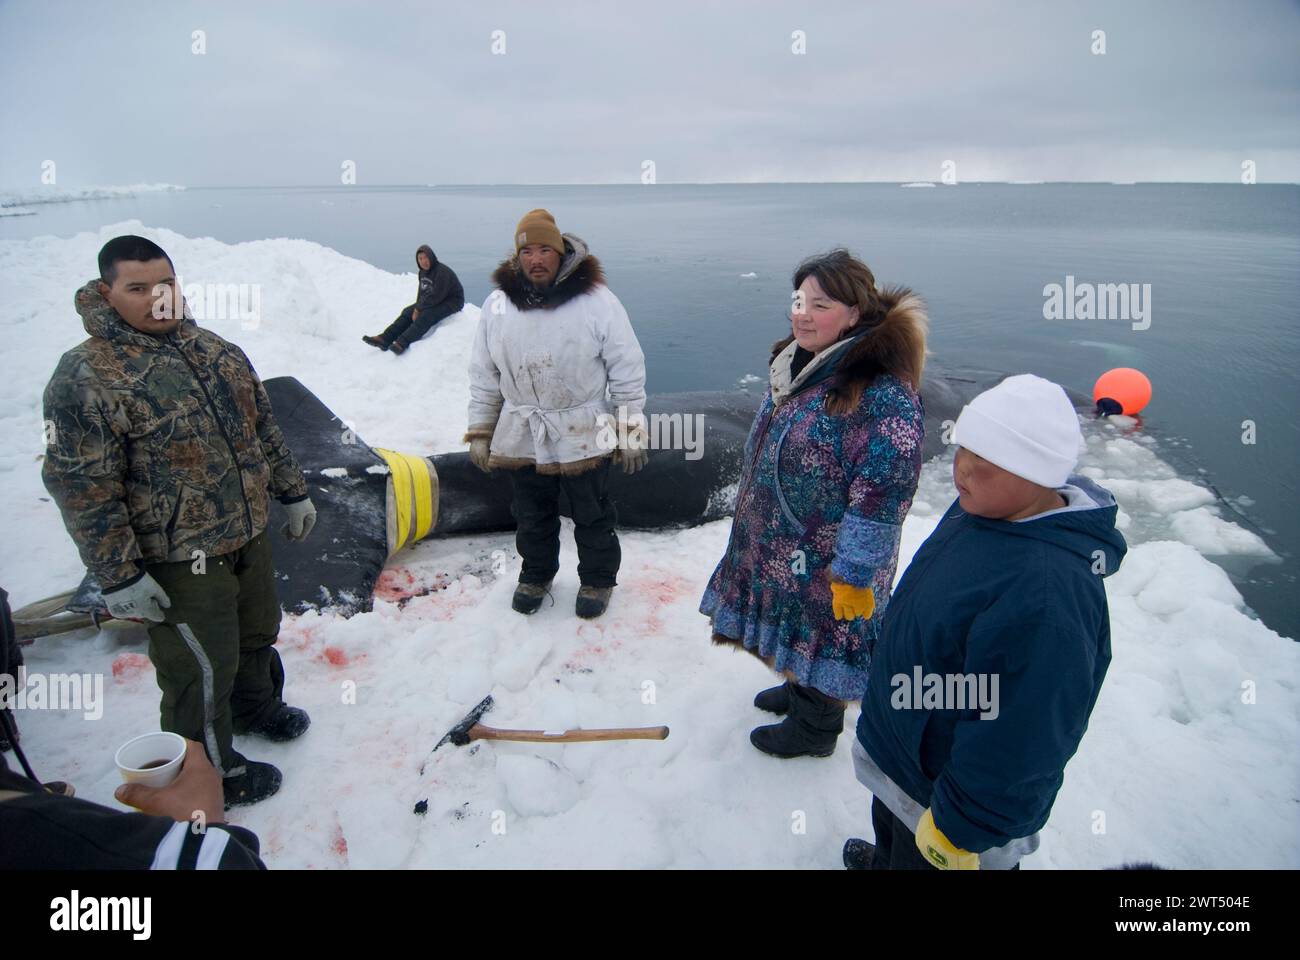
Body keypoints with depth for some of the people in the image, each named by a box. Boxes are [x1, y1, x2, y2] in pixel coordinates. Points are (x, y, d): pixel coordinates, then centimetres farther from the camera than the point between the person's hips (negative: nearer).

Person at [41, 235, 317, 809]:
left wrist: (292, 492, 16)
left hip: (249, 536, 7)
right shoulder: (86, 379, -19)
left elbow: (264, 429, 13)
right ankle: (213, 775, 31)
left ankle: (257, 707, 54)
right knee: (202, 672, 8)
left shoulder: (216, 350, 4)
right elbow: (82, 488, -19)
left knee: (257, 634, 26)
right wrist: (119, 578, -19)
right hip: (178, 562, -7)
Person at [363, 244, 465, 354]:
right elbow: (422, 292, 11)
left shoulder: (442, 272, -23)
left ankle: (402, 343, -44)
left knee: (425, 316, -32)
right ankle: (385, 339, -18)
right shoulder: (423, 272, 5)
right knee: (408, 312, -8)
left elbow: (436, 296, -26)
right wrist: (417, 307, -8)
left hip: (451, 302, -9)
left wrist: (419, 309, -18)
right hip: (432, 300, 9)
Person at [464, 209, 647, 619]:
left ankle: (598, 578, 36)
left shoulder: (596, 300, -12)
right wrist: (479, 433, 7)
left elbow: (627, 368, -8)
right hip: (522, 435, 3)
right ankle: (536, 574, 43)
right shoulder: (497, 305, -2)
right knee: (531, 515, 19)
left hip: (585, 435, -3)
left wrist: (631, 430, -8)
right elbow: (484, 377, 6)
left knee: (592, 515, 14)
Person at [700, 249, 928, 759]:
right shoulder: (800, 361, 1)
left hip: (826, 559, -8)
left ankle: (815, 727, 36)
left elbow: (883, 493, -26)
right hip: (777, 543, 8)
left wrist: (854, 574, -22)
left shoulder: (882, 392, -27)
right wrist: (755, 521, 21)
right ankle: (800, 689, 52)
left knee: (821, 637, 12)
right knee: (797, 631, 26)